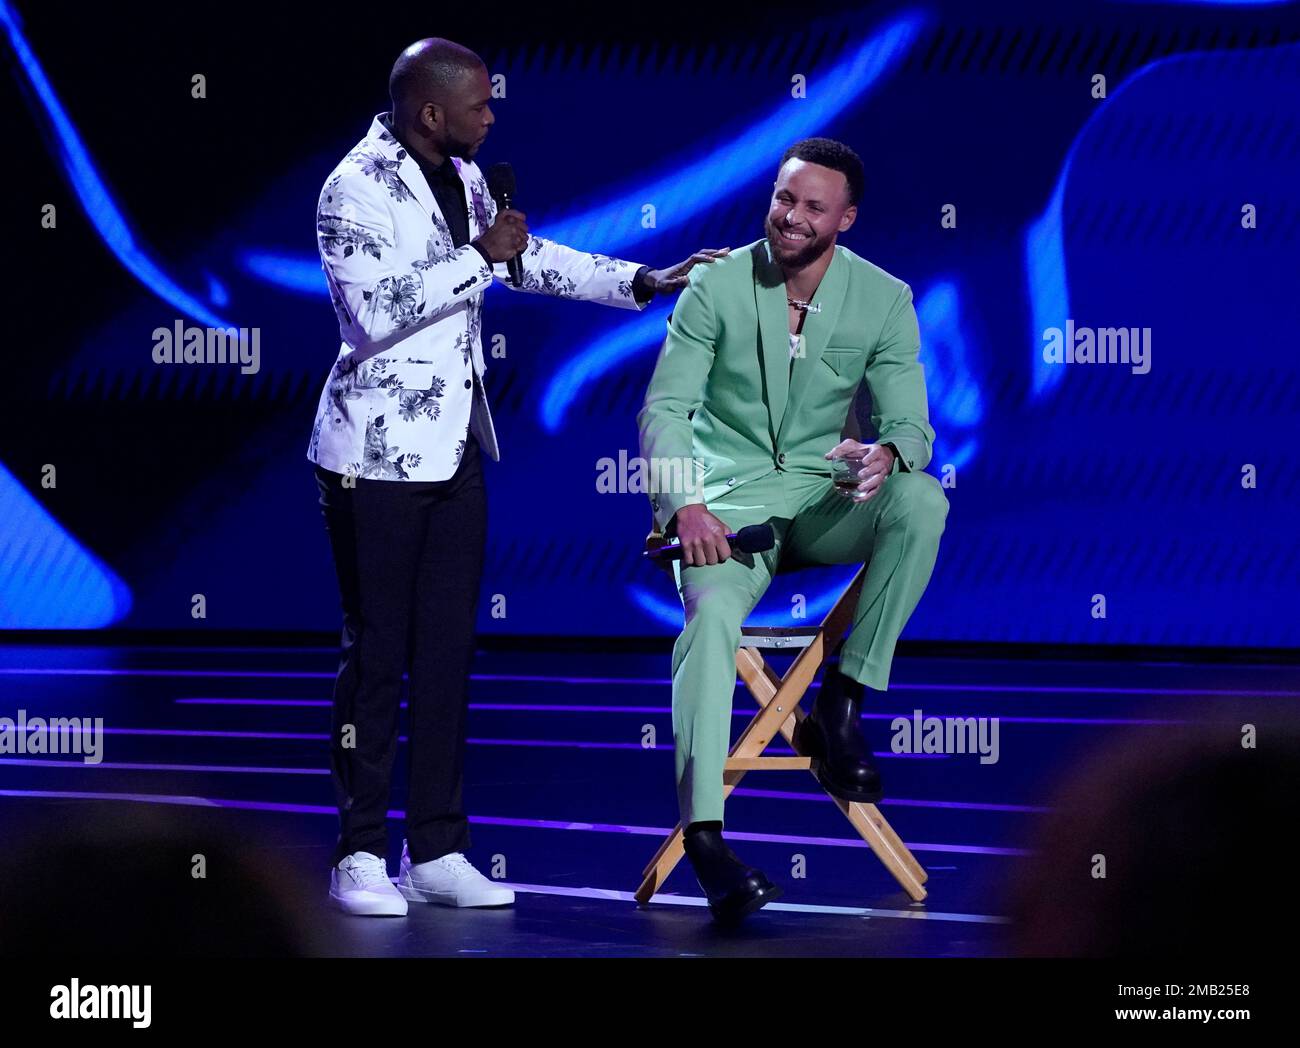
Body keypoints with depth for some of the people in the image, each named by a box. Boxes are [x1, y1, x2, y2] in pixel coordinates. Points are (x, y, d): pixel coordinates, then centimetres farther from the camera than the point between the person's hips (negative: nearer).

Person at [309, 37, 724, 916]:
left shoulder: (463, 179, 10)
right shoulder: (357, 190, -14)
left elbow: (529, 260, 24)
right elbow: (376, 311, -25)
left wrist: (645, 282, 21)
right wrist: (480, 257, -20)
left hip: (455, 448, 8)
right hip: (378, 453, -8)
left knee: (449, 648, 7)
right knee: (377, 653, -4)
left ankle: (437, 851, 13)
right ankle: (360, 854, 3)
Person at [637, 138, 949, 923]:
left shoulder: (884, 299, 0)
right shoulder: (716, 286, -4)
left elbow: (912, 426, -2)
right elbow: (666, 407, -7)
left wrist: (888, 455, -29)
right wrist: (684, 503, -25)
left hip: (822, 499, 2)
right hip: (729, 502, -2)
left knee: (921, 501, -30)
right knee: (713, 616, -32)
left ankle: (843, 702, -20)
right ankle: (704, 831, -36)